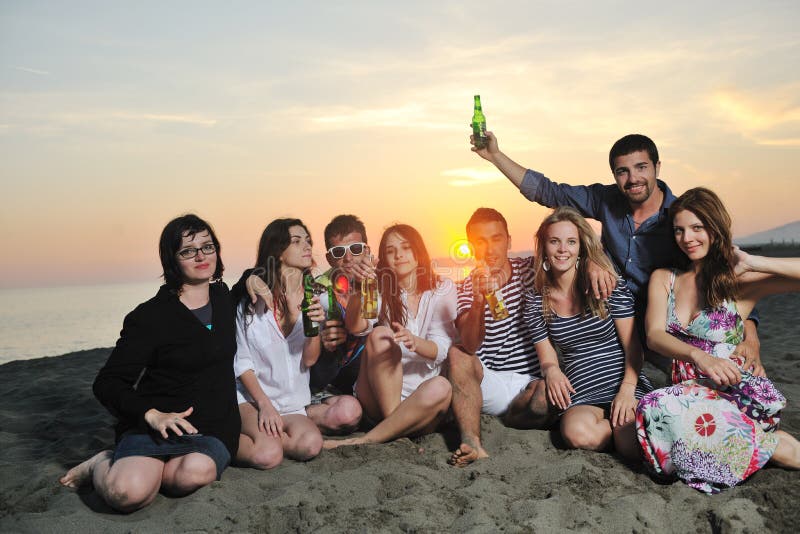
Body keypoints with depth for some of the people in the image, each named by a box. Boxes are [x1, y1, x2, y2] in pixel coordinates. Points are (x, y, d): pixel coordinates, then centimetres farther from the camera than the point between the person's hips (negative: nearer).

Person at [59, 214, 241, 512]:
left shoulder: (223, 298, 9)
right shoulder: (150, 317, -7)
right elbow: (106, 384, -6)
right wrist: (152, 415, -22)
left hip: (215, 428, 4)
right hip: (158, 424, -3)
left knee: (196, 471, -33)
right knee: (126, 494, -33)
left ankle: (130, 469, -2)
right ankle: (104, 466, 4)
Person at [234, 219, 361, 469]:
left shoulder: (314, 298, 3)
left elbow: (310, 360, 0)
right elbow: (240, 360, -4)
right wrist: (264, 404, -13)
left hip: (293, 400, 4)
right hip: (250, 395, -4)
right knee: (268, 454, -31)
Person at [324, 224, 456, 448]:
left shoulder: (443, 289, 5)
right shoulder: (381, 291, 6)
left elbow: (442, 348, -7)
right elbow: (355, 327, -16)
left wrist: (415, 343, -30)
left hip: (422, 401, 0)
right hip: (382, 396, 0)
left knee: (441, 387, -35)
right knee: (380, 335, -26)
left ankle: (366, 440, -29)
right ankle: (395, 426, -26)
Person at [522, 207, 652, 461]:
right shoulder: (535, 301, 3)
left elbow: (632, 345, -2)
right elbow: (547, 357, 8)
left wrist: (627, 388, -18)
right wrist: (551, 370, -17)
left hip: (624, 382, -1)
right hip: (580, 392, 1)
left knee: (634, 448, -29)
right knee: (577, 434, -34)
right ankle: (616, 426, 1)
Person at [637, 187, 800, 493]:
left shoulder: (741, 280, -1)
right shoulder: (663, 279, 10)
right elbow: (654, 336, -7)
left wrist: (752, 263, -15)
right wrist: (700, 357, -26)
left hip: (733, 391, -4)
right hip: (686, 388, 4)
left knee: (668, 411, -36)